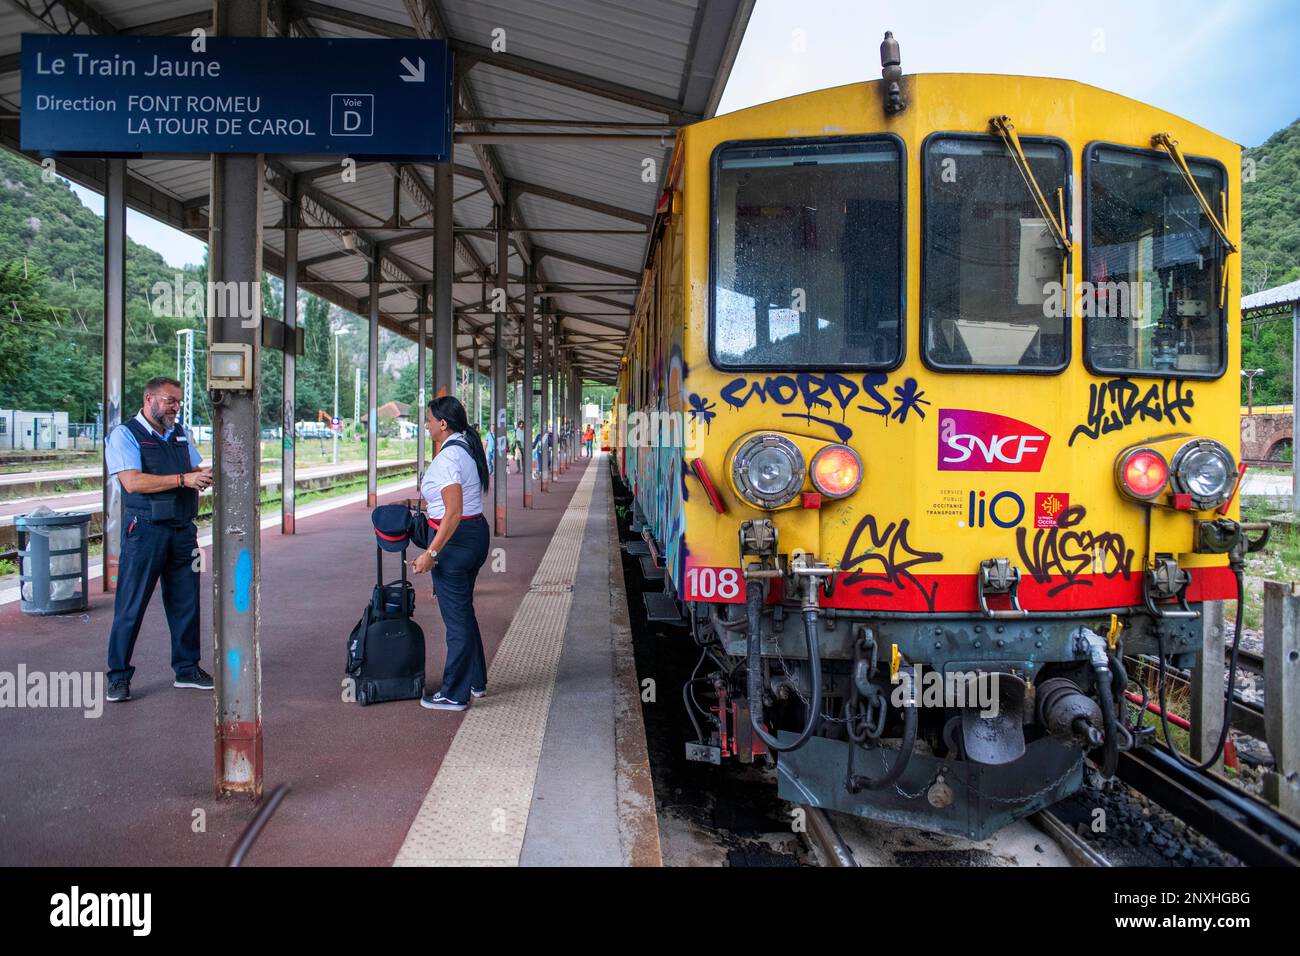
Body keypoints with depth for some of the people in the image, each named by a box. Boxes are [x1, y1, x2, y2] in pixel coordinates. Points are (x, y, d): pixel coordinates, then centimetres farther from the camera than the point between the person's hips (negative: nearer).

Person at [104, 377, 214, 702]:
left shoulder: (180, 434, 15)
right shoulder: (124, 435, -5)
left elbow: (196, 469, 19)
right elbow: (133, 482, -17)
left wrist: (207, 475, -4)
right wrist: (183, 479, -21)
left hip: (182, 529, 6)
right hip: (145, 529, -6)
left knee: (186, 602, 10)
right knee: (131, 606, 0)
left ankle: (187, 669, 22)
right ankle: (118, 677, 11)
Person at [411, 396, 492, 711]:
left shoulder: (447, 457, -20)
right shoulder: (466, 447, 10)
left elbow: (454, 513, -26)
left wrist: (431, 552, -24)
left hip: (455, 539, -10)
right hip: (477, 531, 10)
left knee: (456, 616, 0)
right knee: (464, 611, 20)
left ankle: (454, 694, 12)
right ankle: (476, 681, 31)